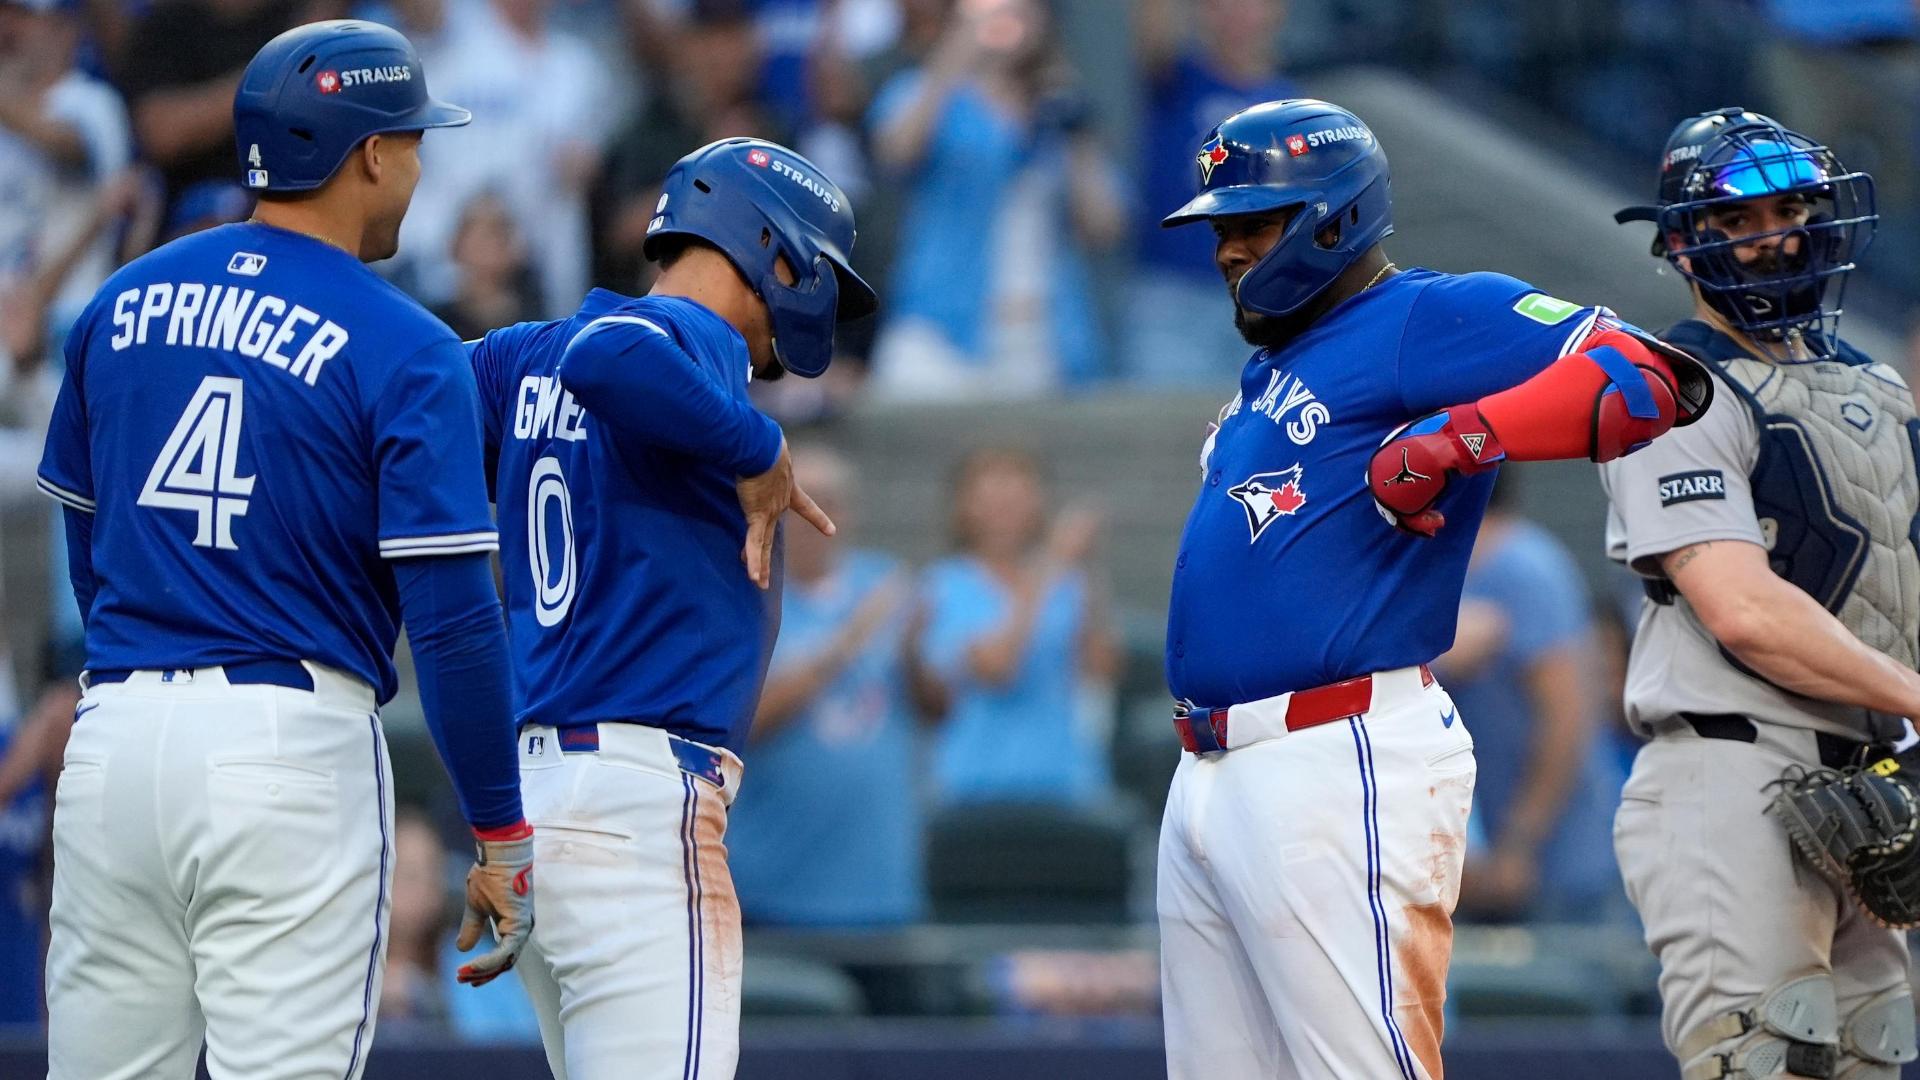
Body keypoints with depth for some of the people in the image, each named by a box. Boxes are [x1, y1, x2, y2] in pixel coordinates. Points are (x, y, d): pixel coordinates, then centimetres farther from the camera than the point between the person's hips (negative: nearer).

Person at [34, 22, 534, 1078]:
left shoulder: (121, 305, 10)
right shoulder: (401, 350, -7)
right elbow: (450, 615, -10)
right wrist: (501, 838, -4)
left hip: (113, 740, 5)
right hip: (294, 747, -5)